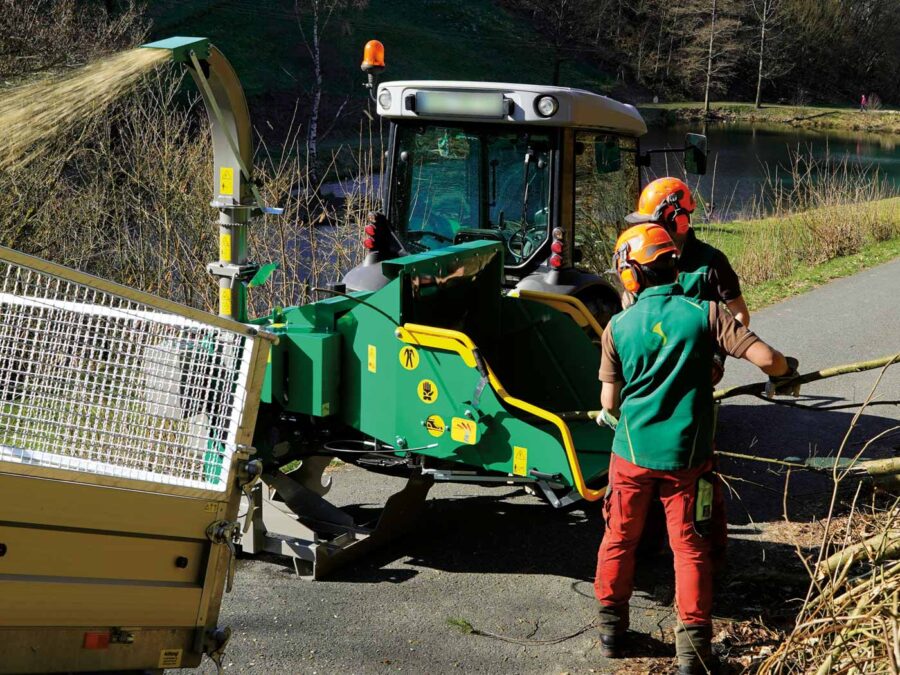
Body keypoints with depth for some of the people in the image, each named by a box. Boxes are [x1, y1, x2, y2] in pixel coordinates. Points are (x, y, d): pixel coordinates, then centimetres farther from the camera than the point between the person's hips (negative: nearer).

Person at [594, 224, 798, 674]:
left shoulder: (618, 327, -4)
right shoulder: (704, 313, -8)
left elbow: (609, 402, 2)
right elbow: (764, 357, -14)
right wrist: (785, 372, 8)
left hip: (631, 451, 1)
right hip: (686, 453, -1)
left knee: (620, 538, 18)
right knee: (689, 547, 9)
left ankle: (611, 627, 30)